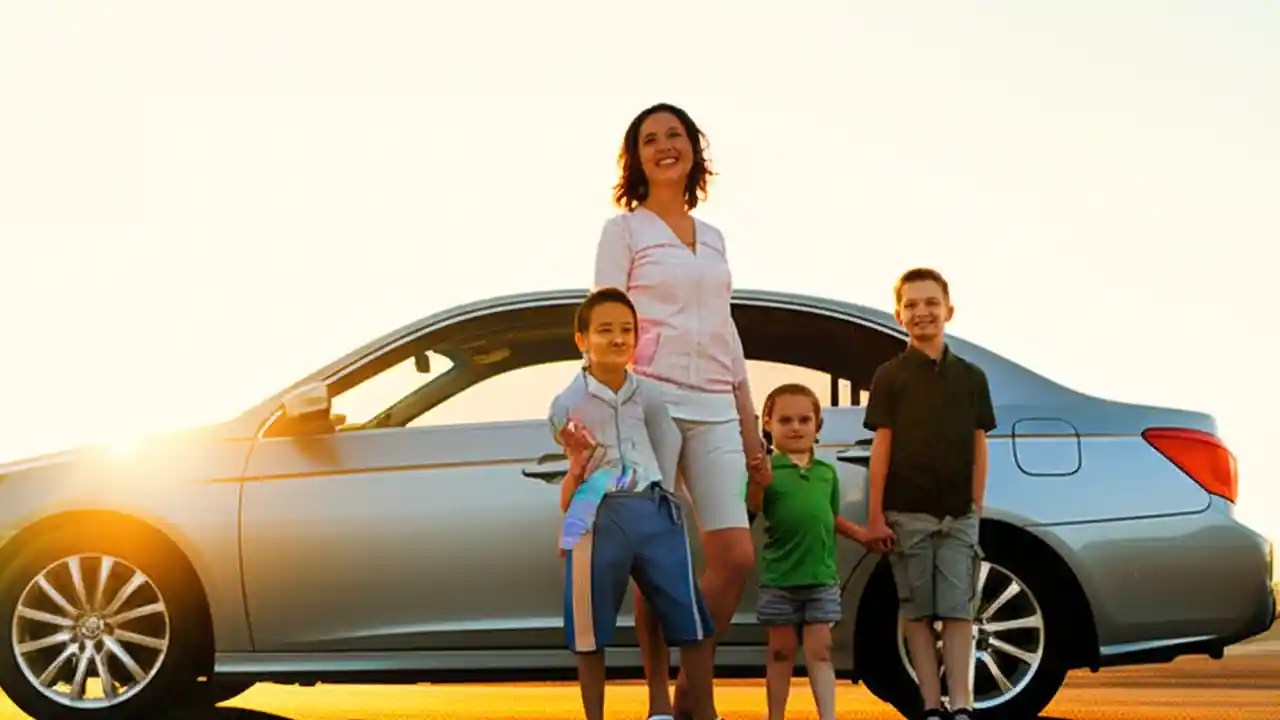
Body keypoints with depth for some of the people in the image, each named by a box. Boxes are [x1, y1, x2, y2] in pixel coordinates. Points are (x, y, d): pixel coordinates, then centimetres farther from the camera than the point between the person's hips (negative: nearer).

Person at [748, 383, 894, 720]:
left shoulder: (827, 473, 8)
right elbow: (751, 510, -17)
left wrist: (862, 534, 16)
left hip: (822, 576, 3)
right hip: (779, 577, -3)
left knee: (820, 650, 4)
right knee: (781, 651, 8)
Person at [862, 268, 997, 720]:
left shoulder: (971, 377, 8)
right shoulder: (890, 376, 3)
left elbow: (979, 445, 10)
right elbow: (882, 446, 0)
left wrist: (977, 505, 5)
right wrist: (875, 514, -4)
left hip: (959, 514, 1)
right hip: (908, 512, -1)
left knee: (958, 610, -3)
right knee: (919, 611, 3)